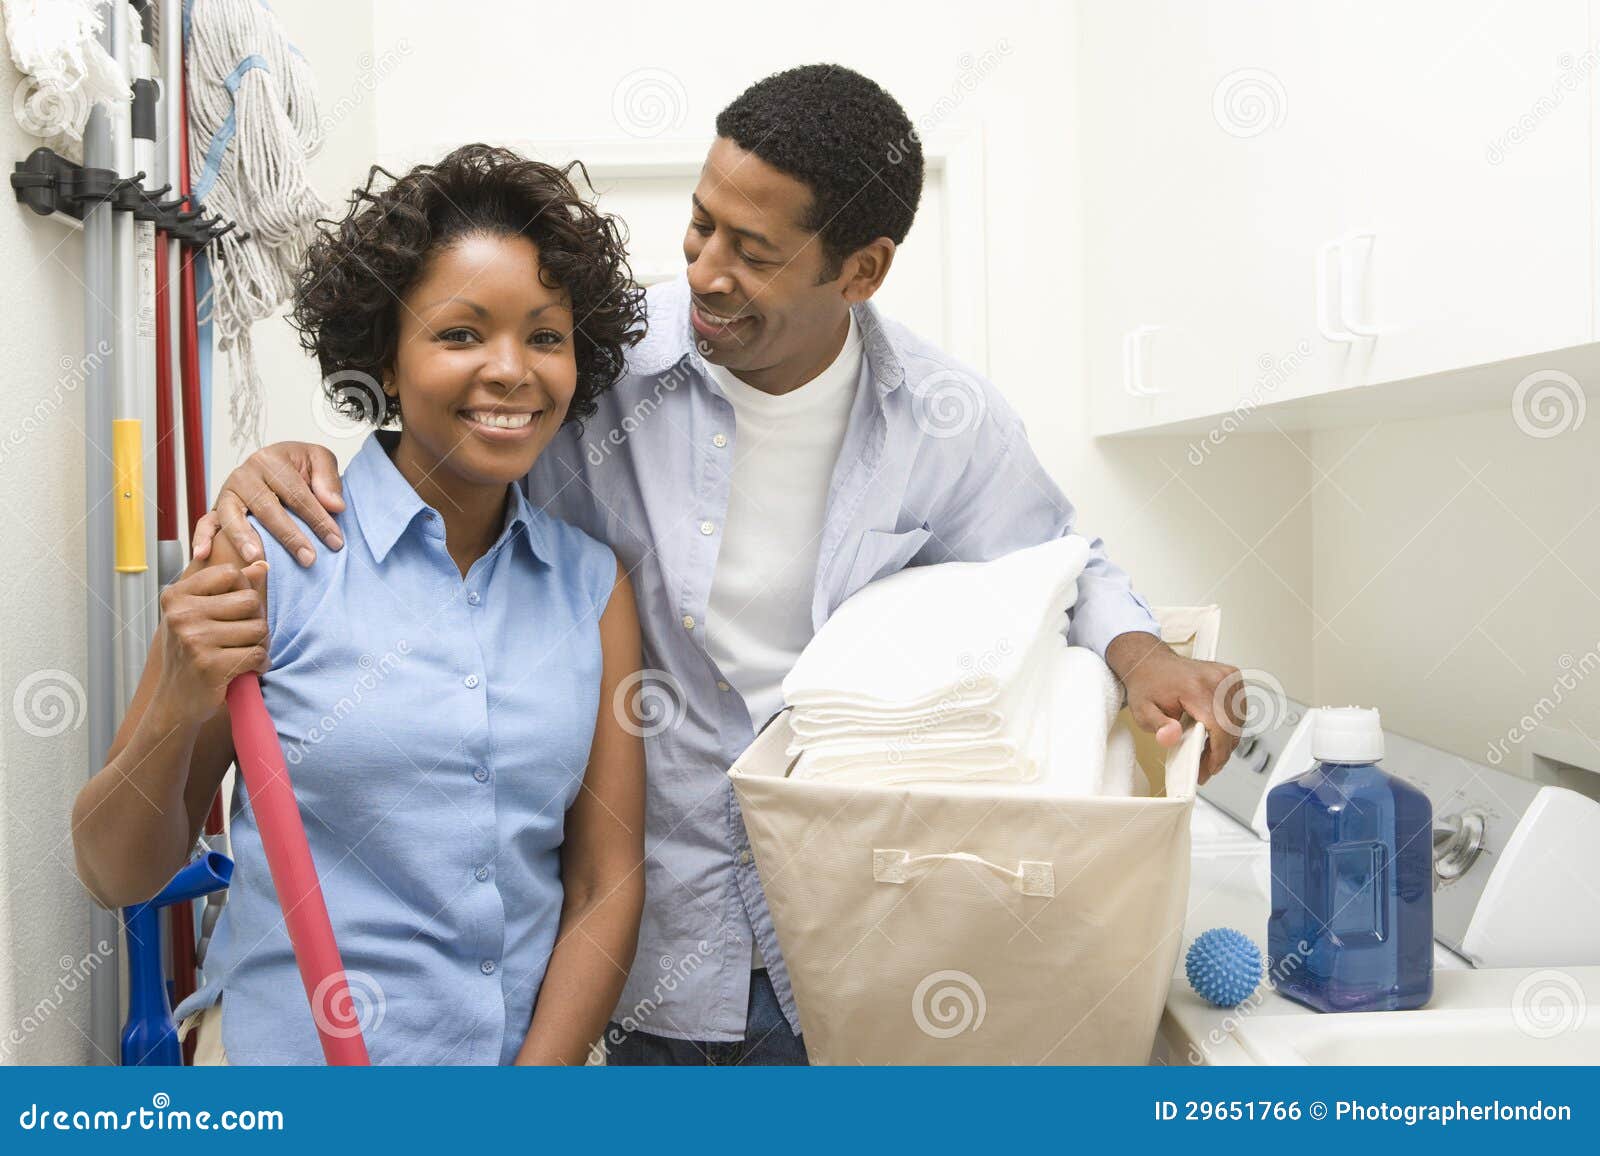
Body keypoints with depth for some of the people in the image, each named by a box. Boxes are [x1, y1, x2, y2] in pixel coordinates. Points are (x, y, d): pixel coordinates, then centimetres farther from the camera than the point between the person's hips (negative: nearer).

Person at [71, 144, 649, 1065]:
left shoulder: (596, 583, -3)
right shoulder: (269, 558, -12)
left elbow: (607, 885, -3)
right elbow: (120, 876, -6)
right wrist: (177, 715, -23)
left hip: (536, 1057, 2)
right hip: (293, 1065, -2)